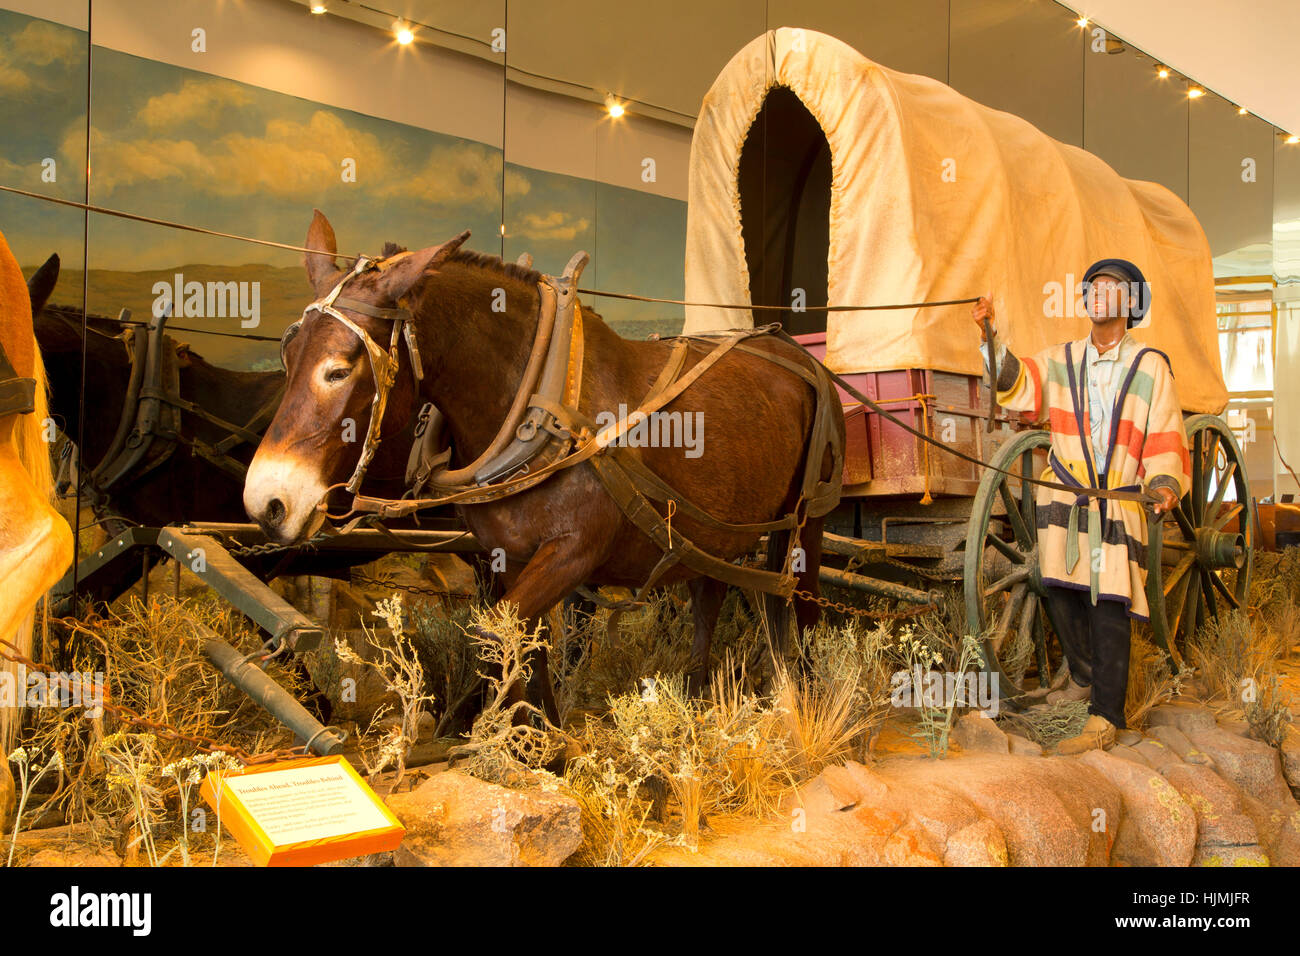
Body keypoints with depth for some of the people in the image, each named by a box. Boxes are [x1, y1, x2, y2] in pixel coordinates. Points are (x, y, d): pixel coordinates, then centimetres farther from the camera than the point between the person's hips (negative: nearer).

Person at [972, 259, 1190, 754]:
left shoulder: (1151, 368, 4)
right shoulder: (1060, 361, 12)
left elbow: (1165, 442, 0)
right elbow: (1015, 383, -3)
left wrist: (1165, 486, -18)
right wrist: (990, 336, -17)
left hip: (1118, 505, -3)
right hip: (1062, 500, 3)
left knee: (1109, 604, -8)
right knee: (1061, 594, 8)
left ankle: (1104, 719, -6)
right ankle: (1084, 679, 34)